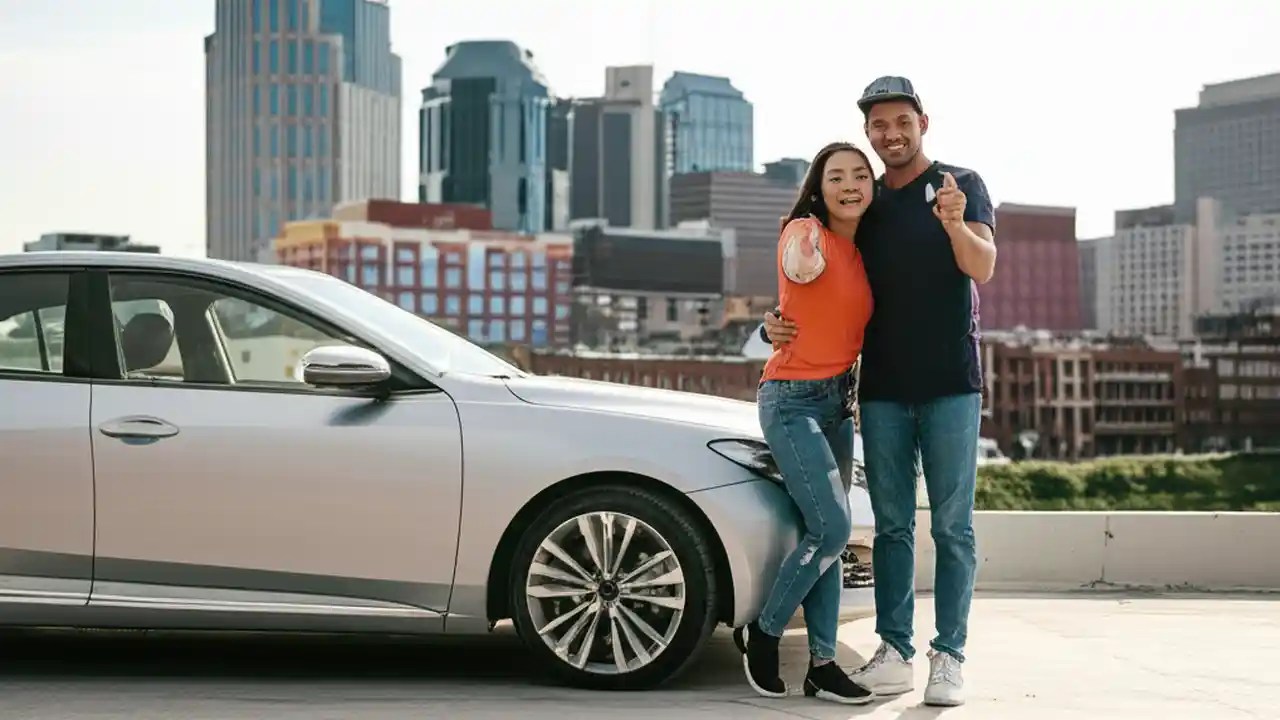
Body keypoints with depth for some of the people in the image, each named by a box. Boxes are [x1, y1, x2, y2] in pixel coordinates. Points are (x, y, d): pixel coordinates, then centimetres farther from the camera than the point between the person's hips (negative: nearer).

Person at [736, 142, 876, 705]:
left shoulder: (863, 252, 9)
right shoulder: (804, 231, -13)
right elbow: (801, 267, -39)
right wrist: (807, 258, -61)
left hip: (838, 399, 8)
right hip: (792, 400, -8)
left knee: (826, 535, 6)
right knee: (832, 529, -14)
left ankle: (822, 665, 9)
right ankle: (763, 632, 5)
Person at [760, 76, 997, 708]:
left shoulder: (961, 186, 1)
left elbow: (983, 268, -14)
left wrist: (956, 225, -36)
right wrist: (777, 324, -6)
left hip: (950, 385, -4)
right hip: (882, 389, 4)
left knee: (952, 526, -2)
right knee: (892, 525, 5)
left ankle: (948, 657, 1)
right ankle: (893, 652, 9)